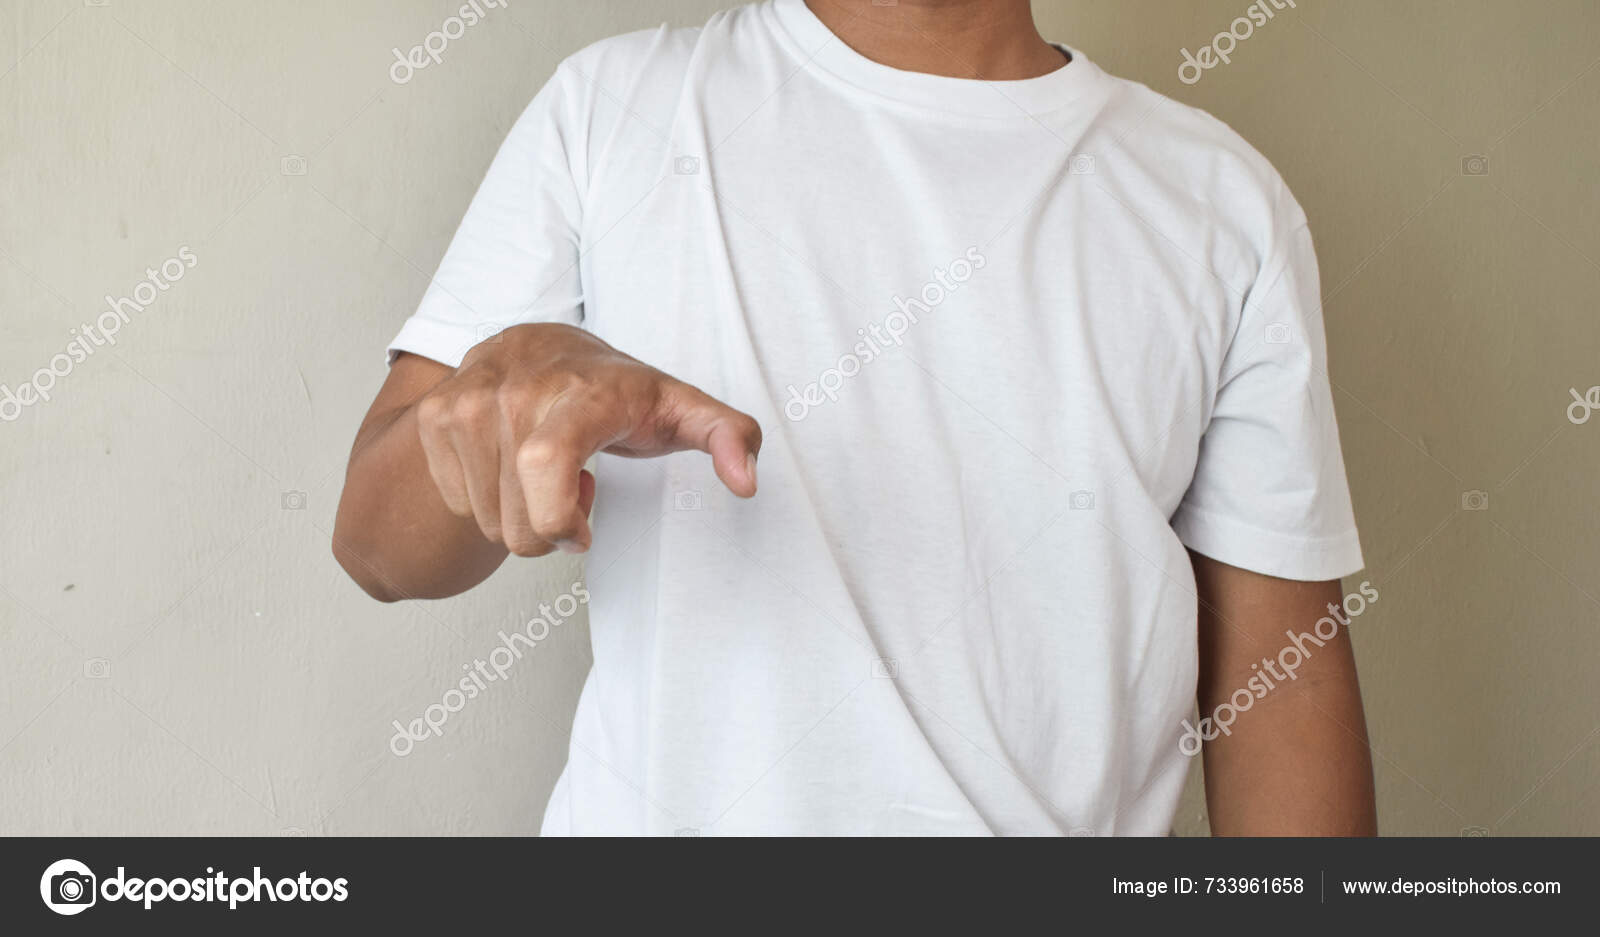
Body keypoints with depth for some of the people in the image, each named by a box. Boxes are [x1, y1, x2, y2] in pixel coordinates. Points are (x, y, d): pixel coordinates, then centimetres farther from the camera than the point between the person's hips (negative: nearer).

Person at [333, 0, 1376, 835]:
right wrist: (506, 368, -27)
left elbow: (1279, 668, -1)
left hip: (1076, 814, 1)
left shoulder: (1227, 202, -2)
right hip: (661, 816, 0)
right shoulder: (612, 106, -3)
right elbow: (378, 545, -7)